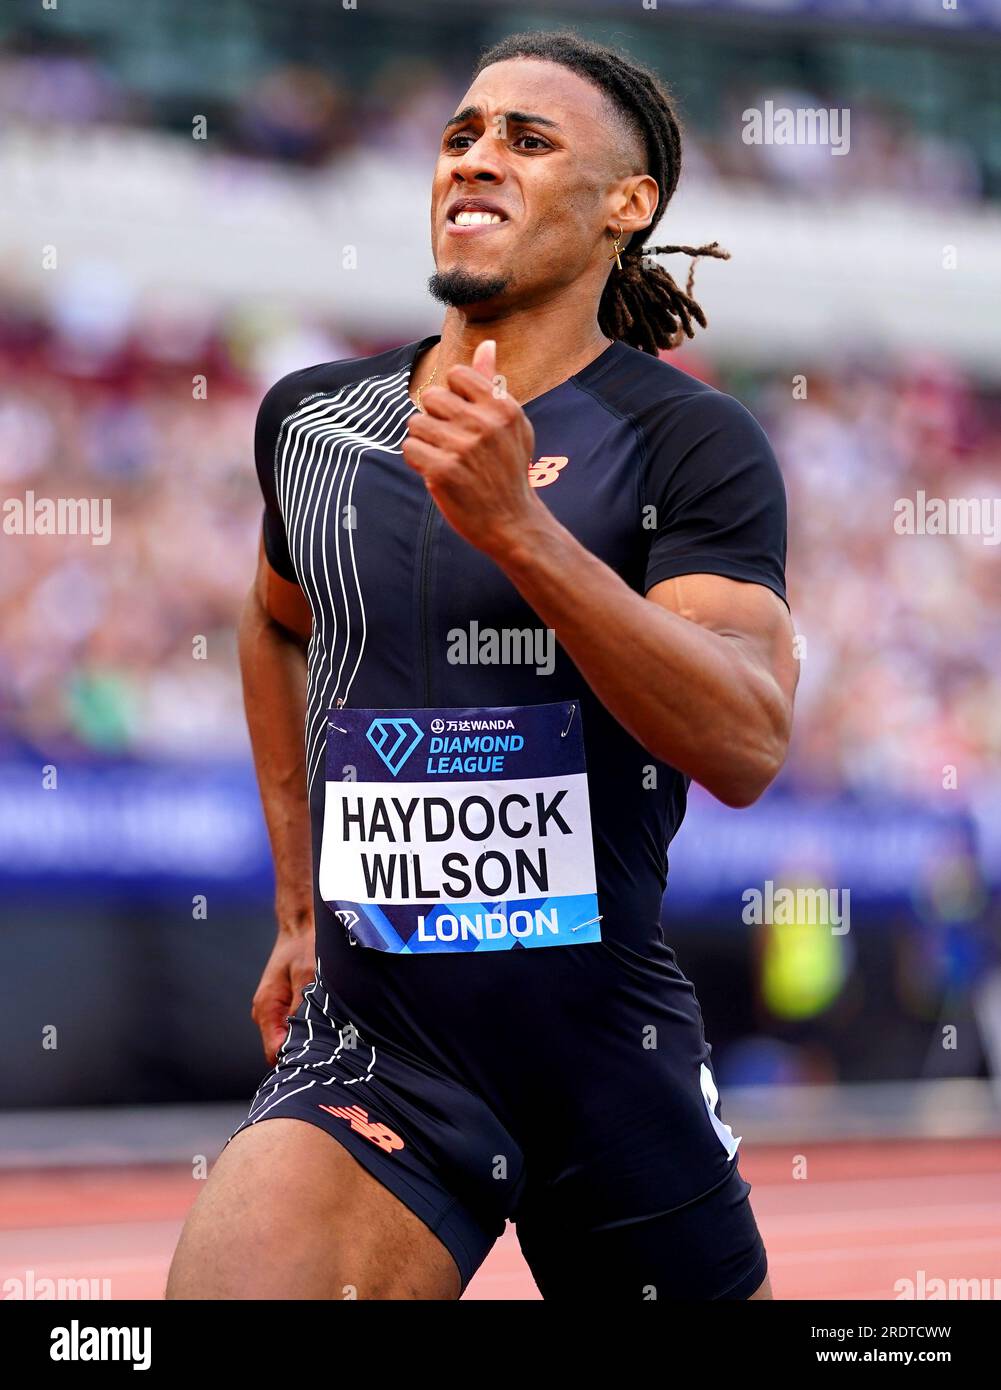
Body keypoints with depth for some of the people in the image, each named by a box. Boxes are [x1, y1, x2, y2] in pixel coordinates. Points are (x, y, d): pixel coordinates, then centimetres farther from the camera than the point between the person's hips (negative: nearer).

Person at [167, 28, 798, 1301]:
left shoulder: (691, 442, -8)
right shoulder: (311, 418, 6)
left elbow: (745, 748, -22)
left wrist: (517, 527, -31)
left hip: (615, 1056, -2)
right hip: (372, 1053, 2)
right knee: (218, 1287, -26)